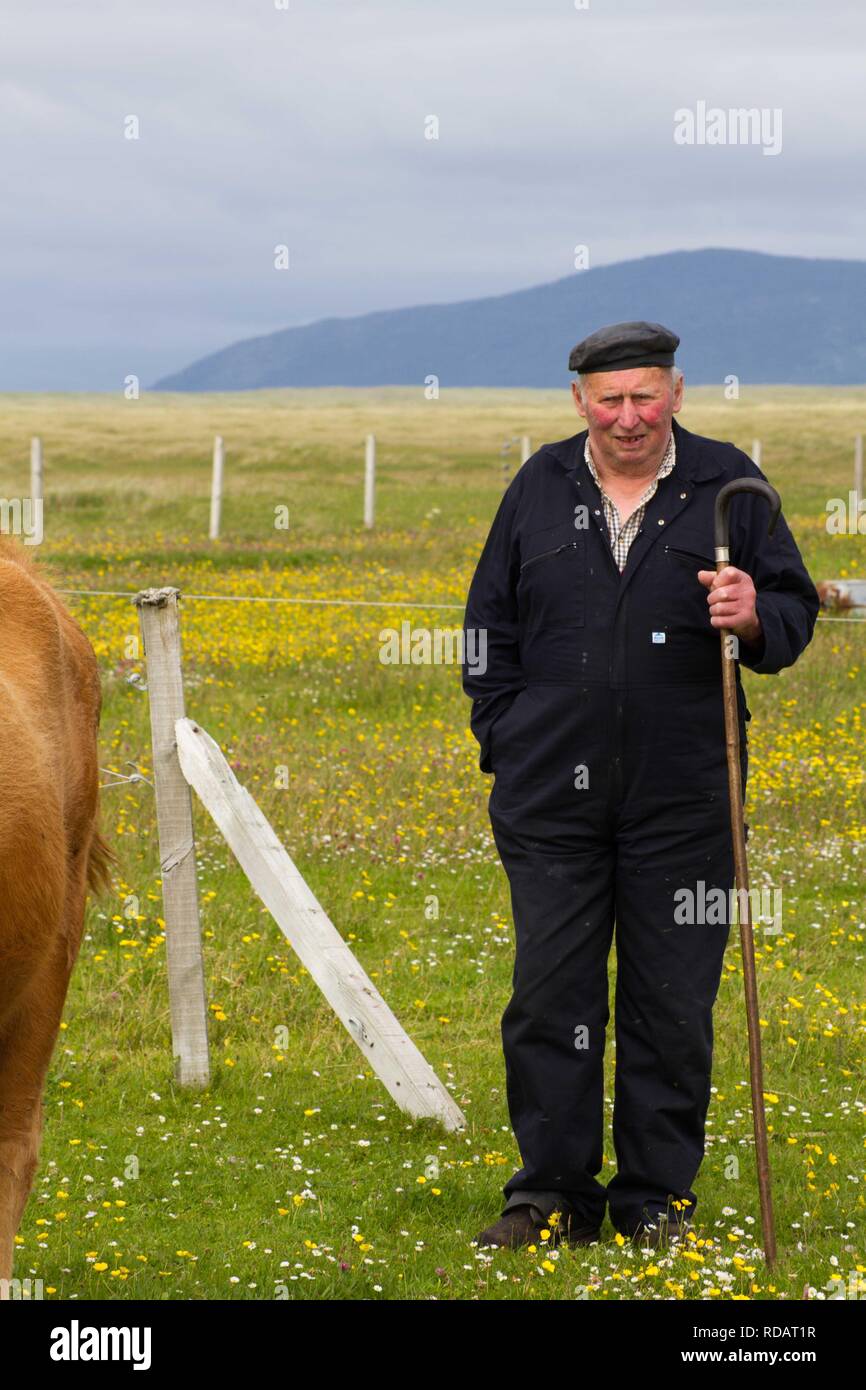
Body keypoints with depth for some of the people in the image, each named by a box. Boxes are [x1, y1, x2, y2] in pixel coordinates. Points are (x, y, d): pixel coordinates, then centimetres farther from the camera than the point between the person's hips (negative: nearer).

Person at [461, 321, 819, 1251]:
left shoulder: (727, 484, 2)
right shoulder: (541, 487, 7)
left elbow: (794, 610, 5)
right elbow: (491, 624, 14)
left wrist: (754, 620, -18)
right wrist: (506, 738, 6)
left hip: (680, 797, -1)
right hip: (554, 791, 1)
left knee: (672, 1004, 4)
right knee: (550, 998, 3)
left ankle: (660, 1199, 14)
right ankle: (553, 1194, 13)